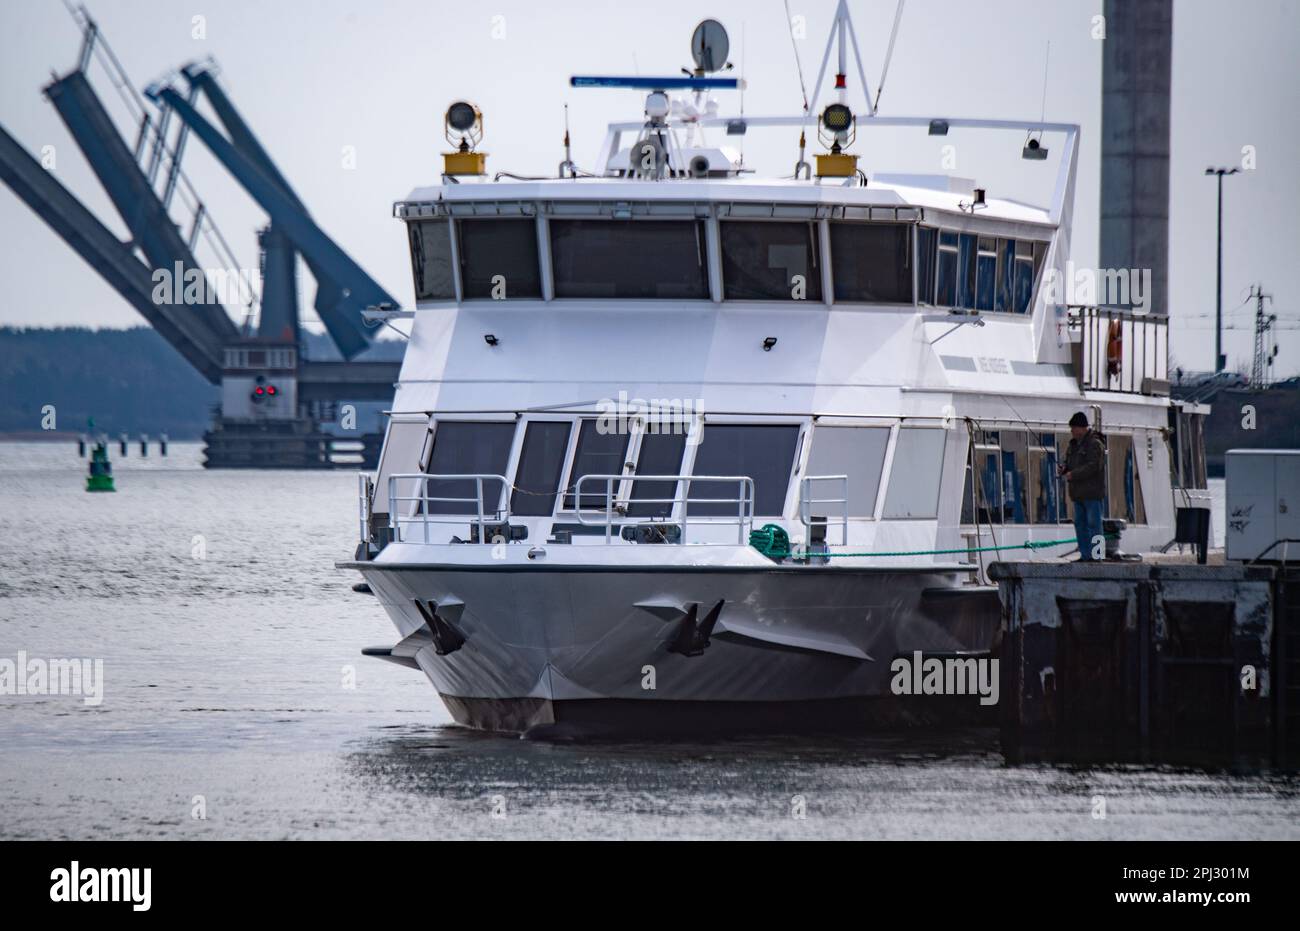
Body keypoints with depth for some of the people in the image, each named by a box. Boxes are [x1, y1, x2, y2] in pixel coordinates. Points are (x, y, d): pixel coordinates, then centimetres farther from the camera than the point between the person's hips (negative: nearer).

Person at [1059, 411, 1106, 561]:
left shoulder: (1094, 444, -12)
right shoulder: (1073, 445, 16)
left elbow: (1093, 466, -20)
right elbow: (1069, 462, 25)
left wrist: (1073, 474, -19)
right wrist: (1063, 468, 1)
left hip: (1092, 493, -9)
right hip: (1078, 492, 9)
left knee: (1093, 523, -8)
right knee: (1080, 523, 11)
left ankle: (1095, 555, -8)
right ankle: (1085, 554, 15)